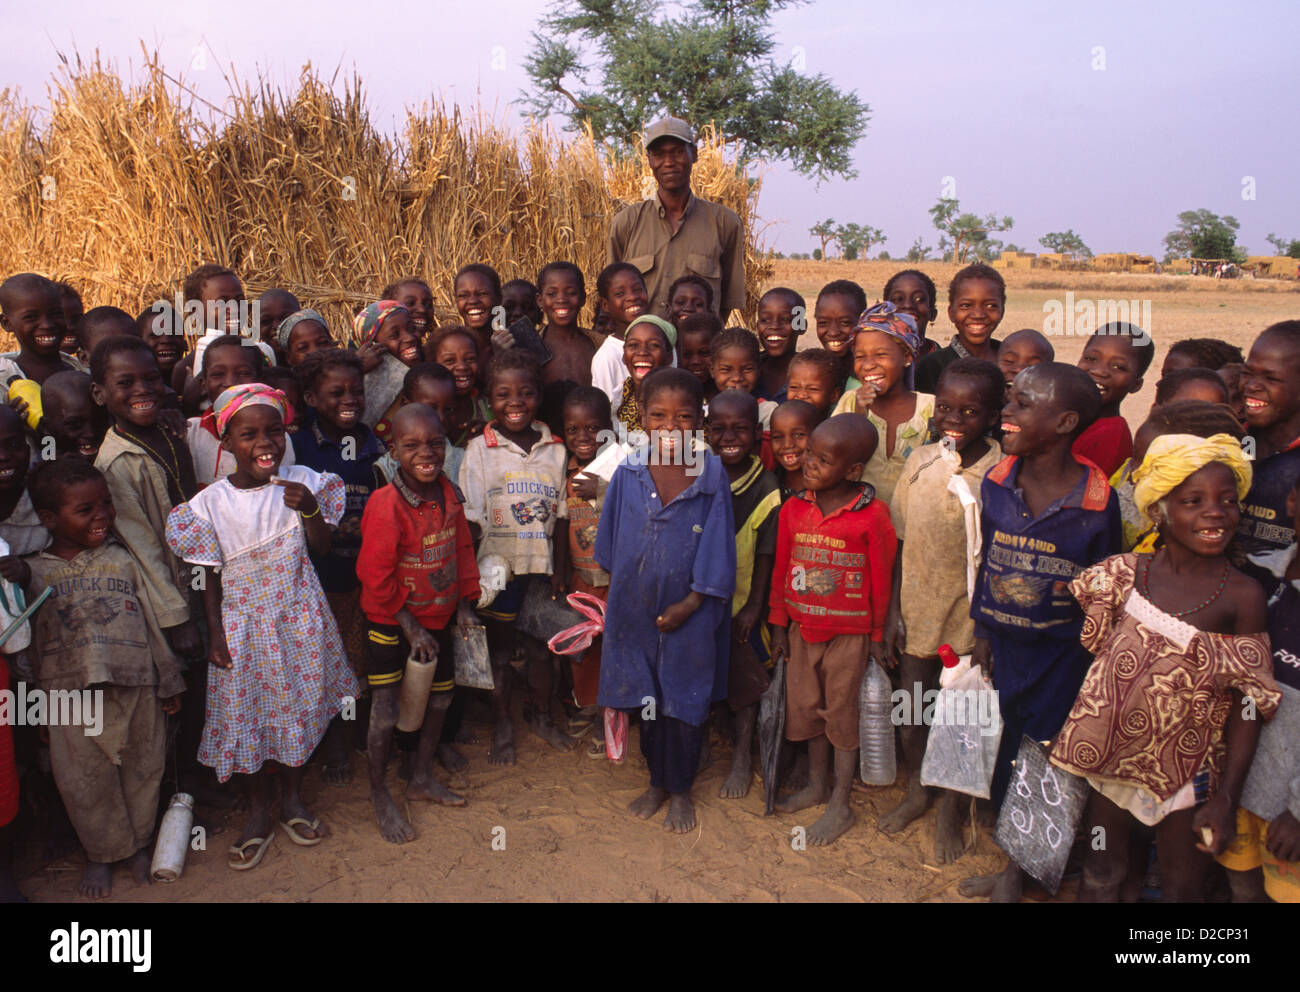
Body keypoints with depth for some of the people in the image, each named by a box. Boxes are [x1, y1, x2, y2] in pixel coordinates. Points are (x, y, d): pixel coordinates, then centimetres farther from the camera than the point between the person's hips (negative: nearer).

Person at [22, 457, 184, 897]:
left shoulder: (121, 561, 4)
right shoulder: (34, 572, 1)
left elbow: (150, 623, 8)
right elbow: (28, 642, 5)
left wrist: (168, 681, 11)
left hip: (135, 688, 1)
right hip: (72, 696, -1)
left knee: (141, 769, 11)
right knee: (85, 779, 9)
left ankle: (138, 842, 32)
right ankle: (101, 852, 30)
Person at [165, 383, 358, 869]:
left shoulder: (301, 482, -7)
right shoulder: (212, 502, -9)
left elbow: (321, 547, -4)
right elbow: (210, 575, -2)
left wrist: (311, 510, -22)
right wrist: (215, 633, -4)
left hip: (298, 616, 1)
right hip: (243, 621, -1)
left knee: (298, 707, 13)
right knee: (249, 712, 9)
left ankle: (292, 796, 35)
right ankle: (259, 811, 29)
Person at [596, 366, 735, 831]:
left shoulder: (712, 476, -12)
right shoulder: (628, 474, -5)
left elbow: (717, 547, -10)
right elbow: (612, 542, 6)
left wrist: (690, 603, -12)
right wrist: (619, 586, 6)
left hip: (690, 612, -2)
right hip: (636, 609, 2)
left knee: (685, 702, 11)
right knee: (647, 699, 16)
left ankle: (680, 791, 31)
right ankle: (657, 782, 37)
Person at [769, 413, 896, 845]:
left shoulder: (872, 516, -17)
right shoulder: (793, 509, -4)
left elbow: (881, 579, -9)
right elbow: (781, 570, 4)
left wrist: (877, 635, -2)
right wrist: (778, 625, 8)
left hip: (849, 633, -4)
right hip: (802, 627, 5)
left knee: (842, 713, 9)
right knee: (808, 708, 17)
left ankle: (841, 805, 25)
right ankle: (816, 785, 39)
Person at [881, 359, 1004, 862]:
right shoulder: (921, 462, -2)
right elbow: (903, 543, 3)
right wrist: (893, 615, 3)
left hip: (970, 616, -3)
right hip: (917, 608, 4)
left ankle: (949, 809, 33)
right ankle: (917, 790, 42)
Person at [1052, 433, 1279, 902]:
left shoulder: (1243, 596, -15)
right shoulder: (1125, 573, -8)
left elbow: (1250, 705, -12)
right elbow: (1092, 649, 3)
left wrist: (1226, 798, -14)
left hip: (1188, 764, -2)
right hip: (1112, 751, 2)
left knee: (1182, 888, 16)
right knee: (1100, 872, 19)